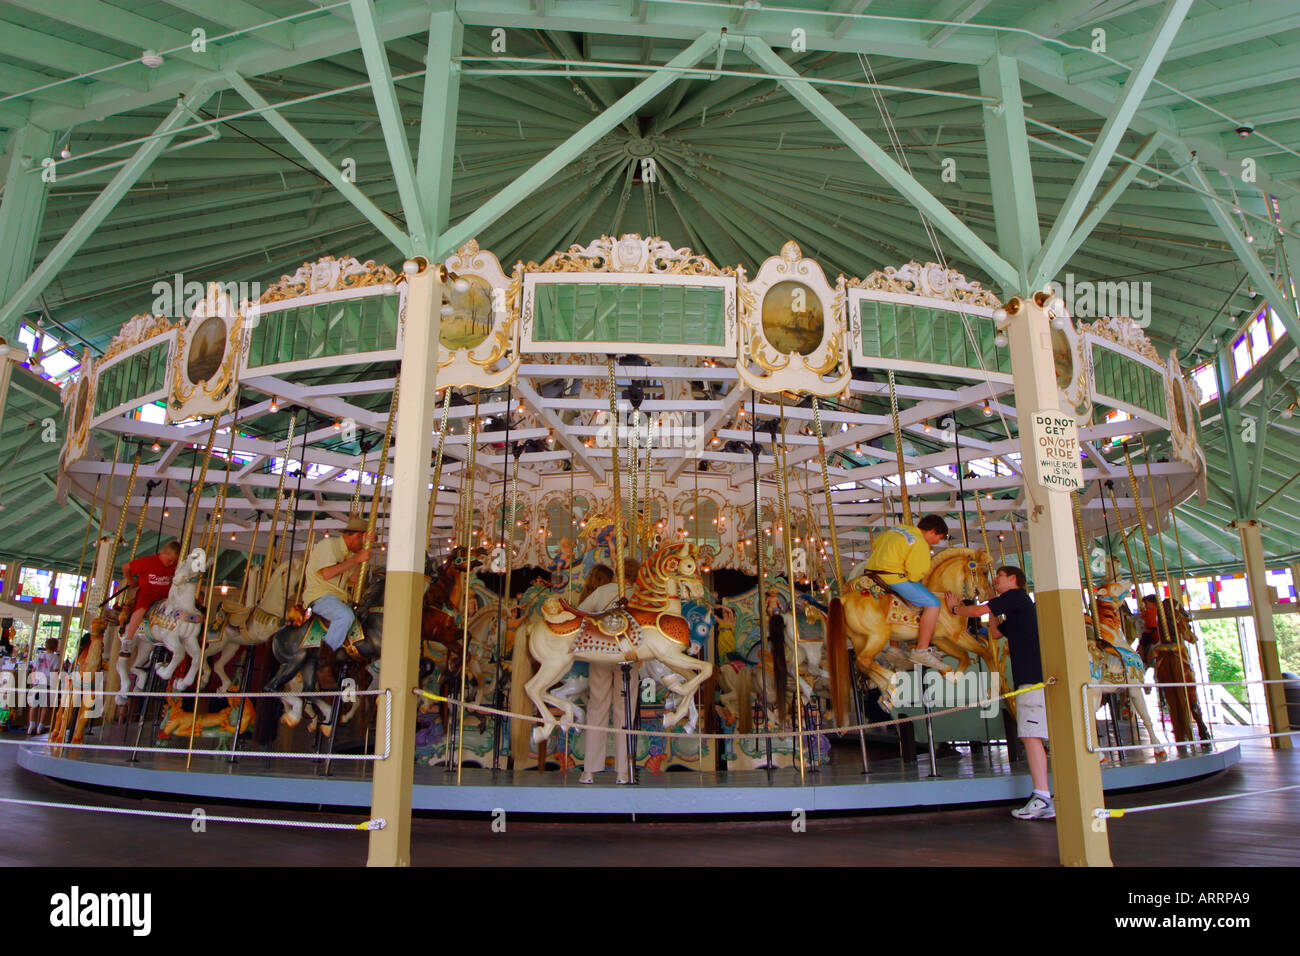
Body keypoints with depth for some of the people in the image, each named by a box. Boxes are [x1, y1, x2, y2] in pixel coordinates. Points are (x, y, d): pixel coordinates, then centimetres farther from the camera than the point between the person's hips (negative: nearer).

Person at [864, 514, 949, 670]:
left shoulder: (898, 529, 16)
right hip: (893, 578, -10)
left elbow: (874, 546, 24)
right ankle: (921, 651, -8)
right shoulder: (920, 544, -10)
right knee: (932, 604, -7)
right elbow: (915, 575, -15)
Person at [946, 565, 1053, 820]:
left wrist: (955, 608, 11)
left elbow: (977, 611, -7)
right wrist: (993, 610, 27)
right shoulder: (1016, 609, 27)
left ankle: (1042, 799, -18)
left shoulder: (1016, 595, -2)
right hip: (1035, 676, 10)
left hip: (1034, 676, -10)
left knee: (1031, 735, -14)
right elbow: (995, 633, 32)